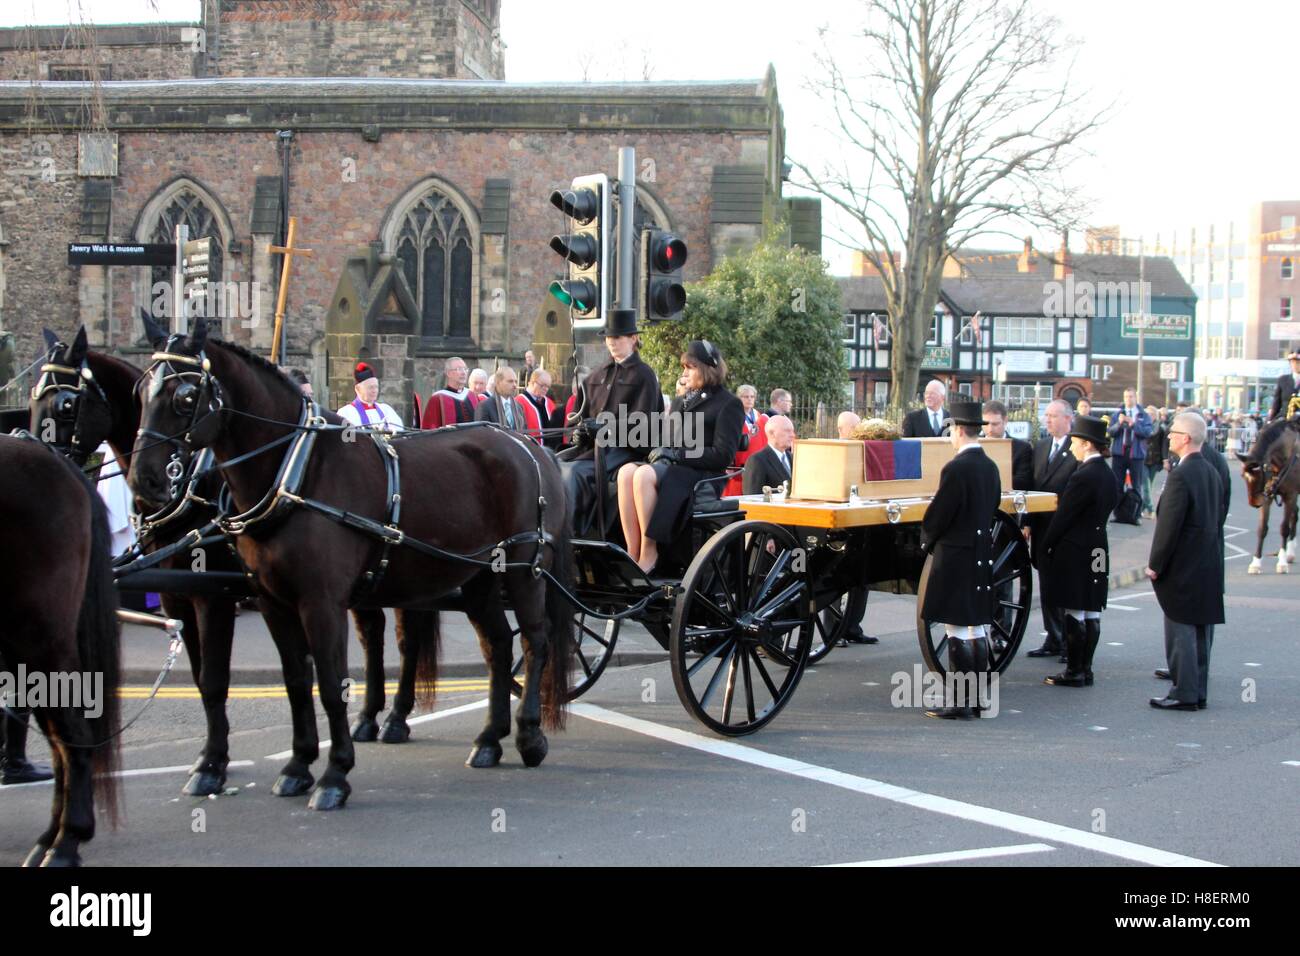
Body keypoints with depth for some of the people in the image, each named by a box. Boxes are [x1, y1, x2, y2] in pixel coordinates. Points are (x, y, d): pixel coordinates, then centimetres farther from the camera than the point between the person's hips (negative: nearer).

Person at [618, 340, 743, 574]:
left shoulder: (729, 404, 2)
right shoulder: (680, 402, 25)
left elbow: (723, 455, -8)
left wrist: (677, 455, -13)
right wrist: (661, 451, 0)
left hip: (703, 477, -7)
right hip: (672, 467, 7)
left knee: (645, 475, -33)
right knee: (626, 472, -26)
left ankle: (649, 553, -29)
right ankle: (632, 553, -32)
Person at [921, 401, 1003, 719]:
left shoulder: (956, 468, -18)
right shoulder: (990, 467, 8)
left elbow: (937, 515, -15)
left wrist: (927, 537, 3)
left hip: (954, 556, -8)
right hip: (982, 554, 8)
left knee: (957, 630, -4)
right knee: (977, 626, 13)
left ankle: (960, 702, -2)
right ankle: (978, 698, 19)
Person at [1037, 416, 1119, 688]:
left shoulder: (1082, 476, -17)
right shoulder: (1108, 474, 8)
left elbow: (1063, 517, -14)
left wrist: (1046, 546, -5)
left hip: (1074, 551, -9)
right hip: (1098, 549, 9)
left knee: (1074, 613, -3)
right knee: (1091, 612, 10)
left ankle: (1074, 672, 2)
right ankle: (1085, 670, 16)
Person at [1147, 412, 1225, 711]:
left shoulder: (1181, 475, -18)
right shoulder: (1211, 472, 9)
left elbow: (1169, 525, -19)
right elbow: (1217, 520, 14)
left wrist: (1155, 565, -11)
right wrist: (1213, 557, 19)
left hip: (1183, 568, -9)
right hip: (1209, 566, 9)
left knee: (1181, 632, -3)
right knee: (1201, 633, 12)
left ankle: (1184, 694, 0)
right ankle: (1198, 692, 18)